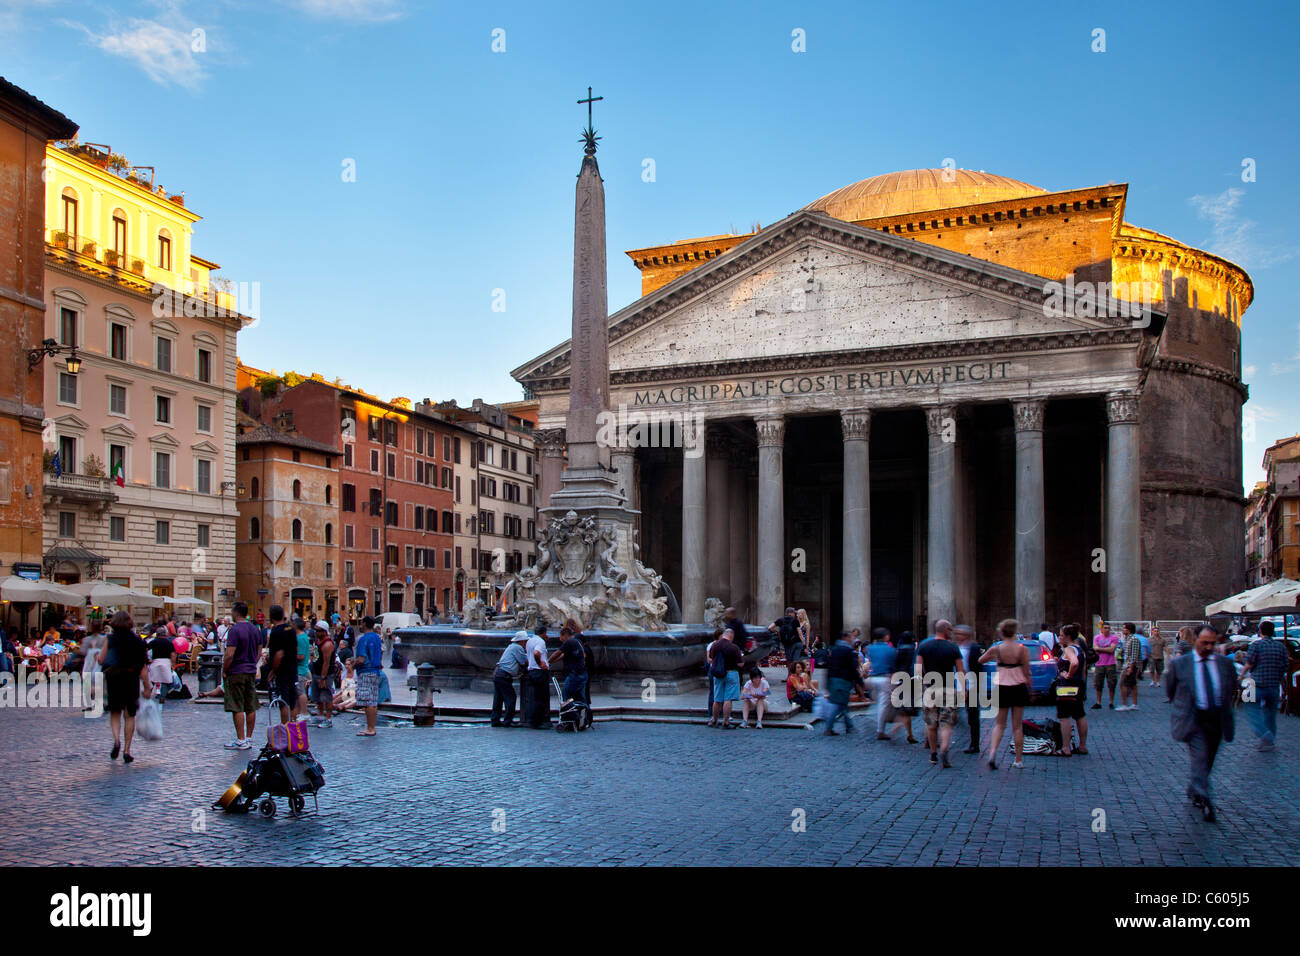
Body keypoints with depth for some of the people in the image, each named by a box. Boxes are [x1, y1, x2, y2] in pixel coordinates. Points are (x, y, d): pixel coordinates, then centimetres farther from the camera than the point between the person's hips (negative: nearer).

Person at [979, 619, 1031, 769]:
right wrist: (1029, 683, 11)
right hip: (1018, 688, 0)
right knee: (1017, 726, 9)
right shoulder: (1023, 649, -8)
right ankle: (1019, 760, 11)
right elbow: (1027, 672, -6)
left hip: (1001, 688, 0)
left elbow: (981, 660, 11)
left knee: (999, 724, 10)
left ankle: (993, 750, -14)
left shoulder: (996, 649, -6)